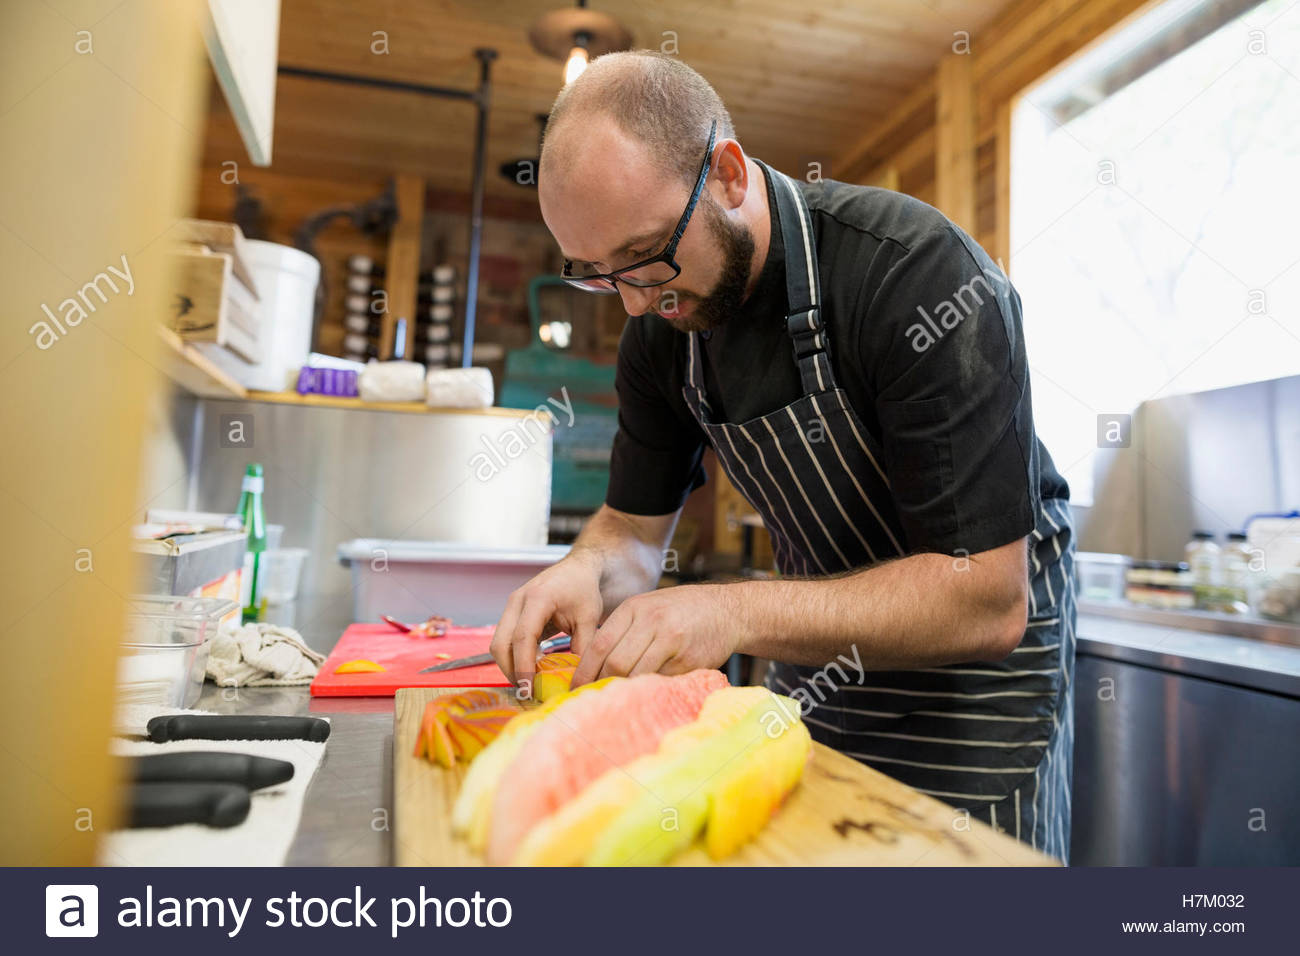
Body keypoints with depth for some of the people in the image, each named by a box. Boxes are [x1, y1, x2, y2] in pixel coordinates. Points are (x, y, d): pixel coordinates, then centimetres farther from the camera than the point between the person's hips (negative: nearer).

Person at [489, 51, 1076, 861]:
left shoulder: (918, 273, -29)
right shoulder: (659, 328, -9)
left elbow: (989, 603, -30)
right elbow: (636, 527, -1)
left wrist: (739, 614, -38)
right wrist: (590, 570, -24)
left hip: (974, 665, -4)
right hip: (822, 652, 5)